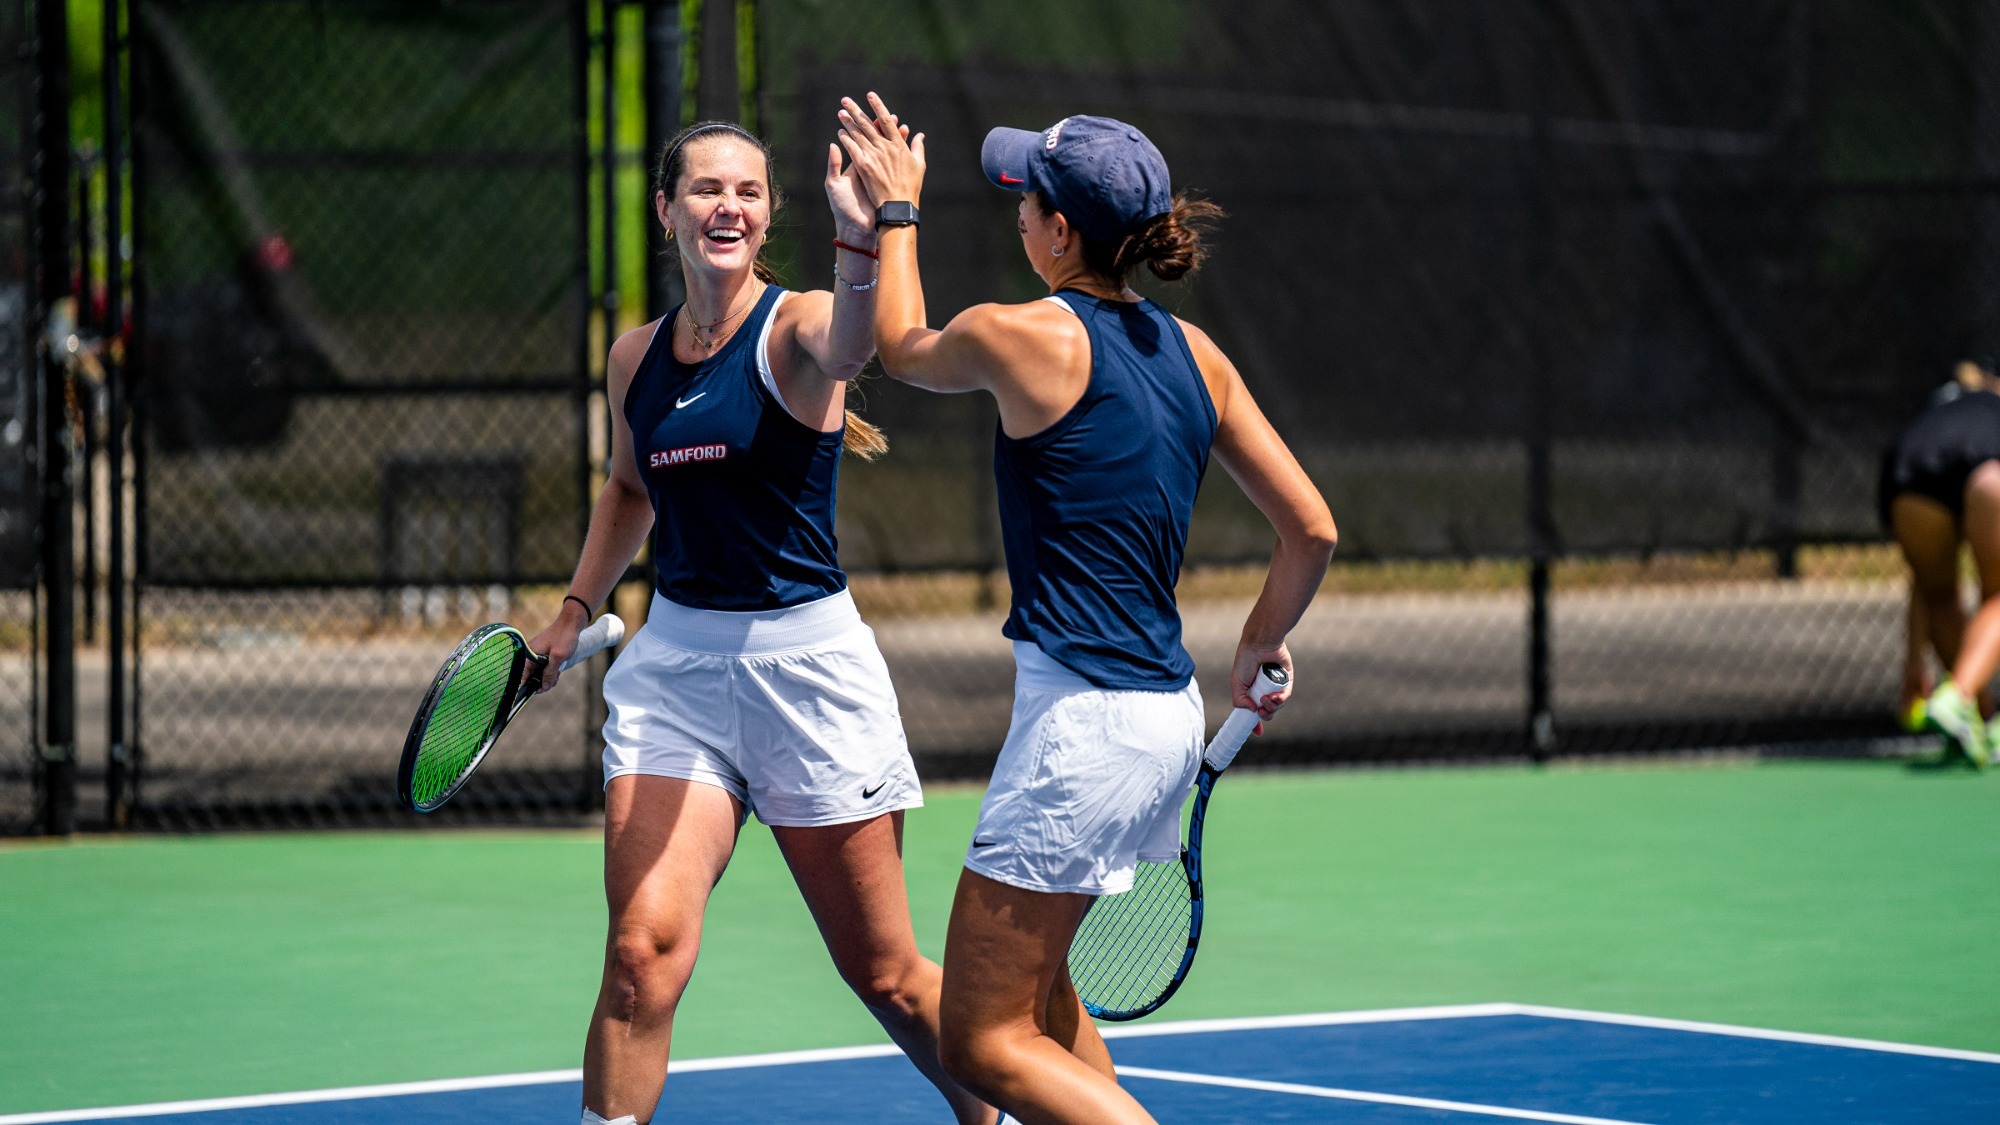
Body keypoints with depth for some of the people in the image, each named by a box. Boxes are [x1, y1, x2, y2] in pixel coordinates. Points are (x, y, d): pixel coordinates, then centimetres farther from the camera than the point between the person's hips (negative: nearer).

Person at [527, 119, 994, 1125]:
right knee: (642, 949, -15)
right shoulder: (635, 360, 6)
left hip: (804, 657, -3)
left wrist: (861, 247, -57)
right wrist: (575, 612, 19)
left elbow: (849, 345, -37)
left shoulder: (796, 327, -9)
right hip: (673, 664, 4)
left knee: (883, 974, 7)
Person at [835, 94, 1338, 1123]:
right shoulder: (1191, 351, 7)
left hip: (1085, 719, -9)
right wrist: (1259, 647, 26)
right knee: (1030, 981, 27)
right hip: (1169, 716, 9)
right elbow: (1311, 530, 10)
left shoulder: (1023, 336, -12)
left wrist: (895, 212, 26)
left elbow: (904, 347, 12)